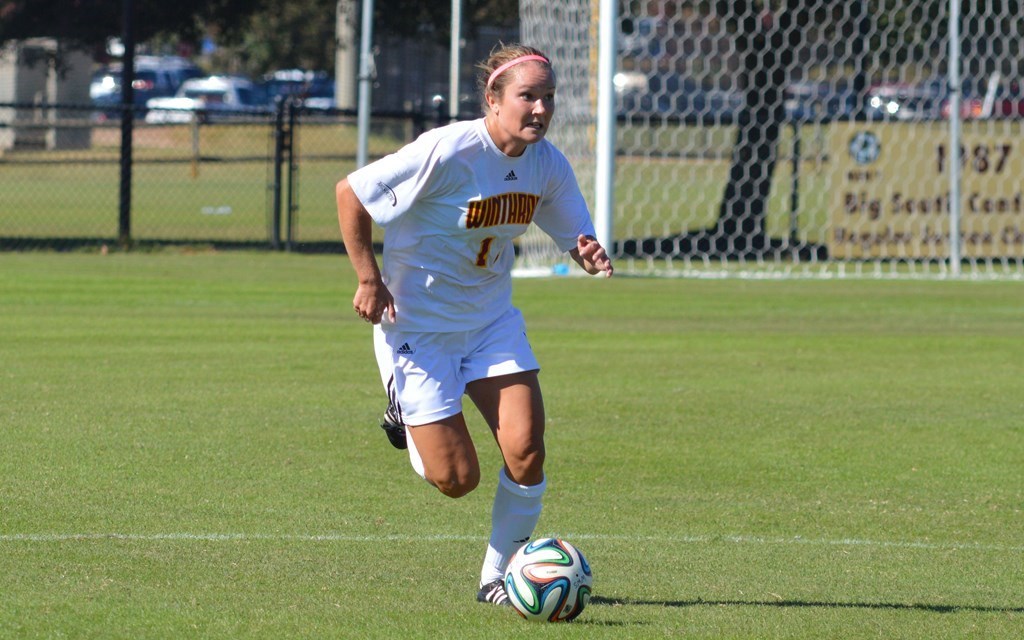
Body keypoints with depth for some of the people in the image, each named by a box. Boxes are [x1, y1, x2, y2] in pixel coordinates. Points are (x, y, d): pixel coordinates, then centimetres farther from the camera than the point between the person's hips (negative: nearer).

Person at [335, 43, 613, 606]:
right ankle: (406, 412, 30)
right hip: (418, 323, -5)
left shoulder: (547, 164, -7)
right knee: (456, 479, -4)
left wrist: (588, 255, -21)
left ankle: (497, 576, 9)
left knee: (525, 450, -12)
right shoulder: (446, 152, -25)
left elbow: (575, 235, 4)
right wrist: (369, 278, -17)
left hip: (493, 320, 5)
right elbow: (350, 192, -16)